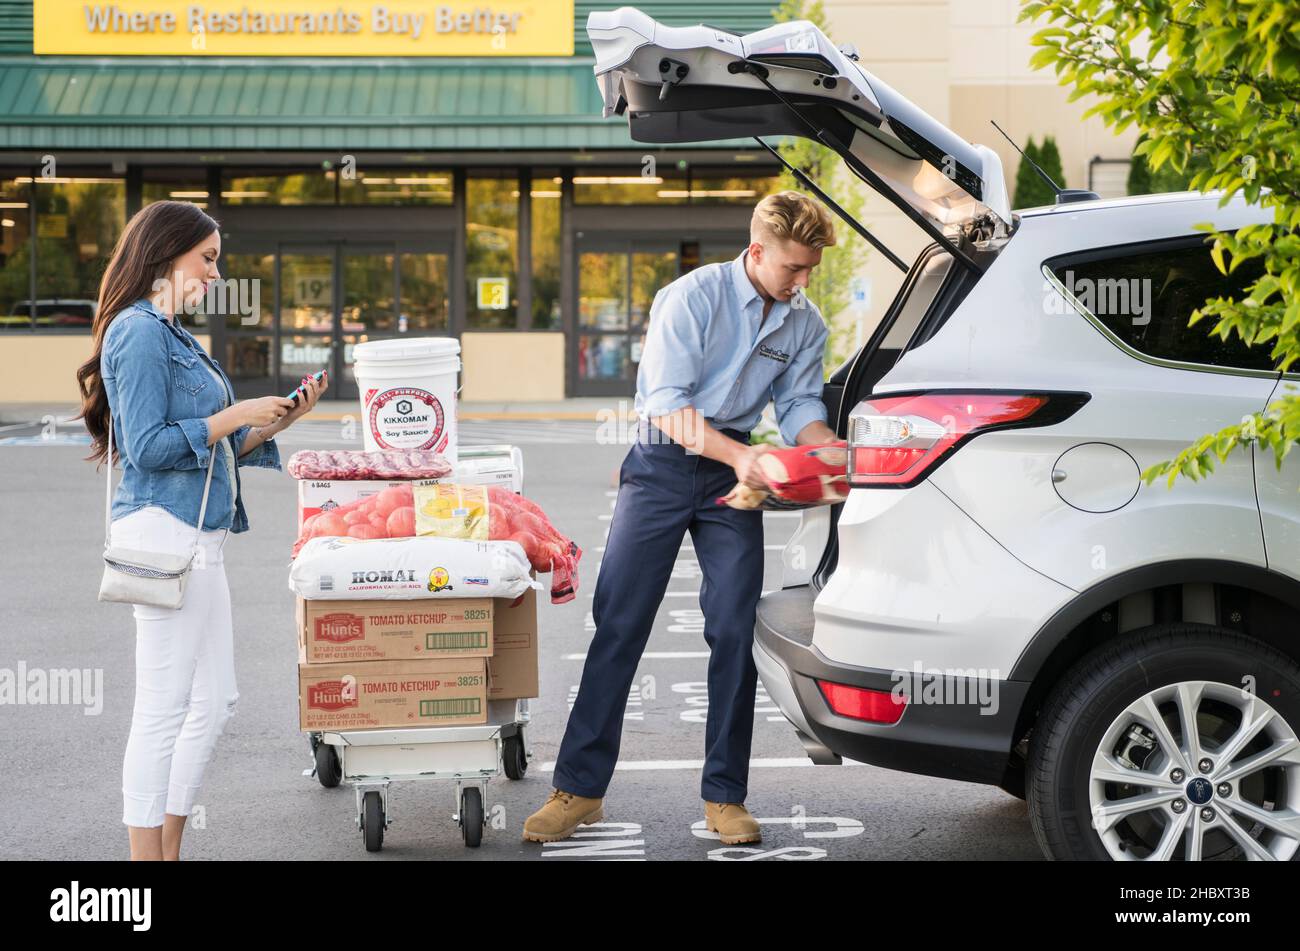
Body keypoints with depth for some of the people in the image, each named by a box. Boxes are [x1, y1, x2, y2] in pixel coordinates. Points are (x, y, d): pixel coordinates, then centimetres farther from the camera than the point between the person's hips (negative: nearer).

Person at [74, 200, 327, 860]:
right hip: (165, 532, -10)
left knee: (213, 701, 12)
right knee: (163, 710, -6)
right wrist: (233, 416, -12)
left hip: (197, 538, 10)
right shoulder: (139, 333, -11)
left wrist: (276, 420, 10)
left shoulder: (170, 333, 19)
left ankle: (168, 852, 20)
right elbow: (150, 446, -17)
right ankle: (147, 855, 0)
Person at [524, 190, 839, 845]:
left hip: (733, 473, 4)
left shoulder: (805, 324, 5)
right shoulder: (692, 297, -13)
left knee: (734, 632, -3)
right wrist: (736, 454, -29)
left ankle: (725, 795, 7)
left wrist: (828, 448, -16)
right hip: (662, 465, -4)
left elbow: (800, 405, 7)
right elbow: (667, 403, -17)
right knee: (618, 624, -4)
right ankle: (579, 789, 1)